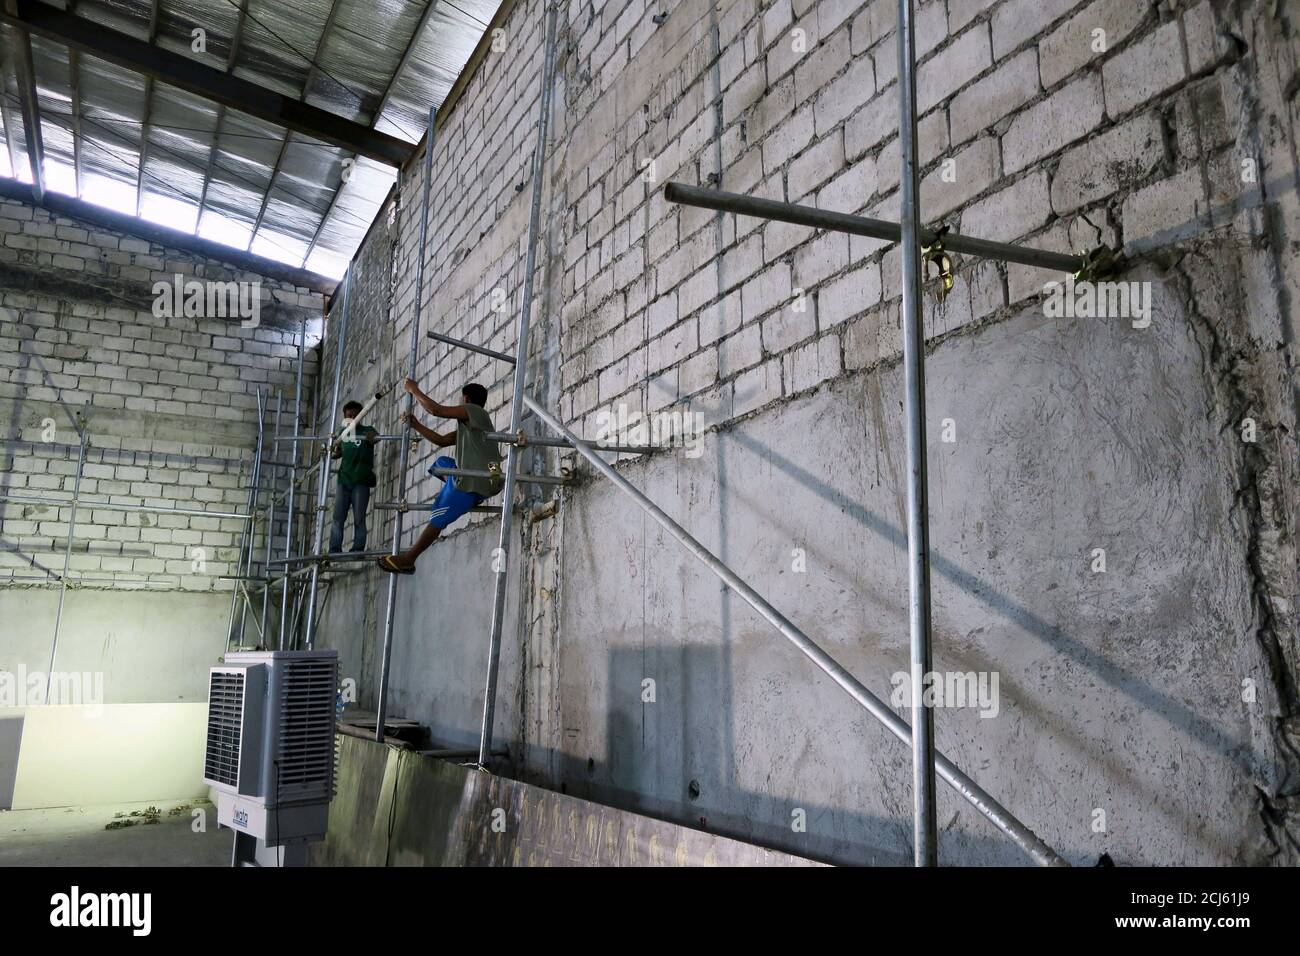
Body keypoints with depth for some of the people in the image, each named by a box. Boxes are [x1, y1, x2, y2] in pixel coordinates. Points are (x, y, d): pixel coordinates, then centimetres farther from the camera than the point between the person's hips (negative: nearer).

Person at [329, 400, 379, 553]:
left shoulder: (366, 430, 2)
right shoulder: (343, 432, 15)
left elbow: (376, 437, -21)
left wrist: (372, 437, -44)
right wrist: (332, 453, 4)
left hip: (361, 481, -5)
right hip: (344, 479, 5)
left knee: (359, 519, -6)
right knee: (338, 517, 0)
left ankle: (357, 551, -6)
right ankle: (334, 551, 0)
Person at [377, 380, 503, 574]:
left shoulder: (473, 410, -5)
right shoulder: (468, 425, 25)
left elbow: (436, 409, -13)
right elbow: (442, 440, 26)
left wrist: (414, 390, 0)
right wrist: (415, 425, 23)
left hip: (474, 482, -10)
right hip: (479, 477, 10)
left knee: (437, 518, -6)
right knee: (442, 463, 30)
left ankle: (408, 559, 0)